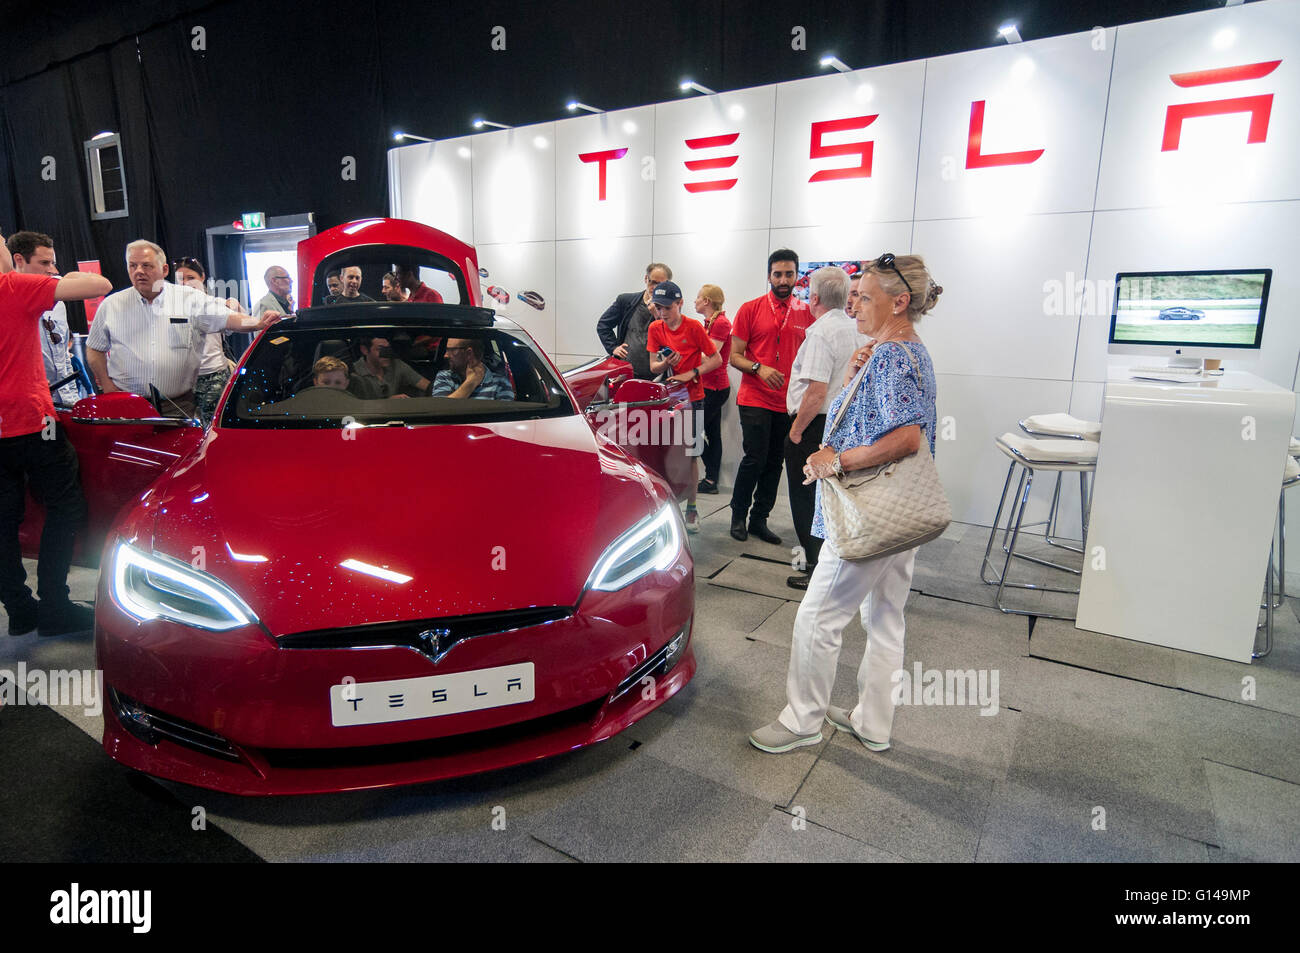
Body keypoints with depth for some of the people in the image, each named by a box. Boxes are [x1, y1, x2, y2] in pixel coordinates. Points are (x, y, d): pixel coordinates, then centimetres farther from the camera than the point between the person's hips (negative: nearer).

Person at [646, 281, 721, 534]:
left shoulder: (693, 327, -8)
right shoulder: (655, 328, 3)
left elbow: (716, 360, -5)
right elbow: (653, 367, 3)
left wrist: (691, 373, -17)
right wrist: (665, 364, -18)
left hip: (692, 397, -3)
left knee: (689, 455, 0)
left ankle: (691, 508, 11)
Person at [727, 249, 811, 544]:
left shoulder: (807, 313, 9)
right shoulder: (751, 309, 1)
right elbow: (734, 356, -1)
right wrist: (759, 368, -19)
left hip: (788, 403, 3)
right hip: (755, 399, -3)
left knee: (774, 463, 8)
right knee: (755, 459, -7)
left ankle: (759, 520, 21)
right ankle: (738, 516, 12)